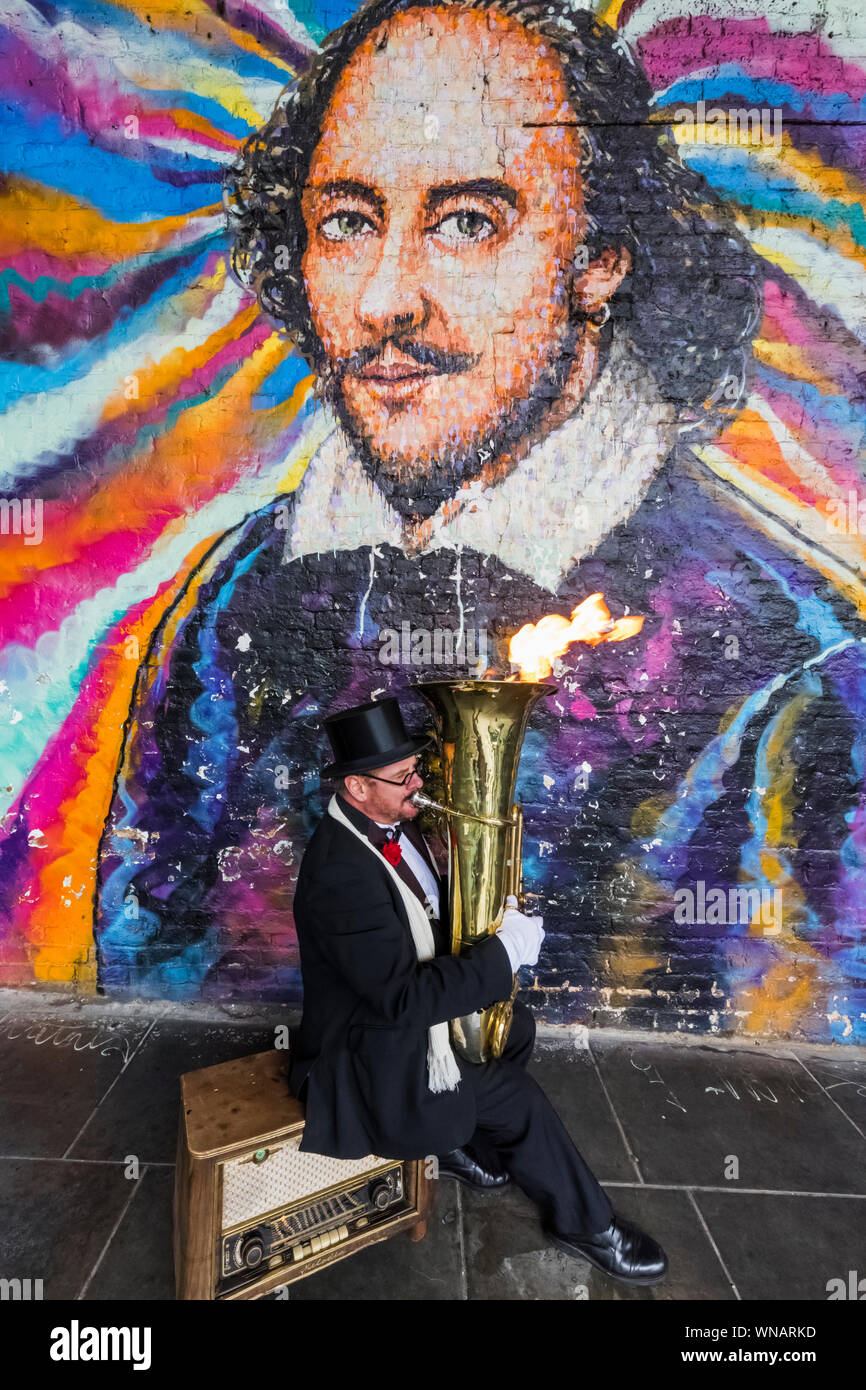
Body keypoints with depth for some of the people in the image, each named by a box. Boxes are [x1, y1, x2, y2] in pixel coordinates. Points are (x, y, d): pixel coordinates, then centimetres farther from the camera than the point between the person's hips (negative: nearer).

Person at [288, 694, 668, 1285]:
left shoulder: (397, 822, -5)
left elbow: (430, 905, 12)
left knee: (518, 1027, 14)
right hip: (368, 1052, -9)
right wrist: (504, 952, -30)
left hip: (415, 1001, 9)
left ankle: (460, 1141, 27)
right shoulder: (340, 871, -35)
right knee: (518, 1097, -5)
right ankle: (587, 1226, 19)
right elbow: (401, 999, -35)